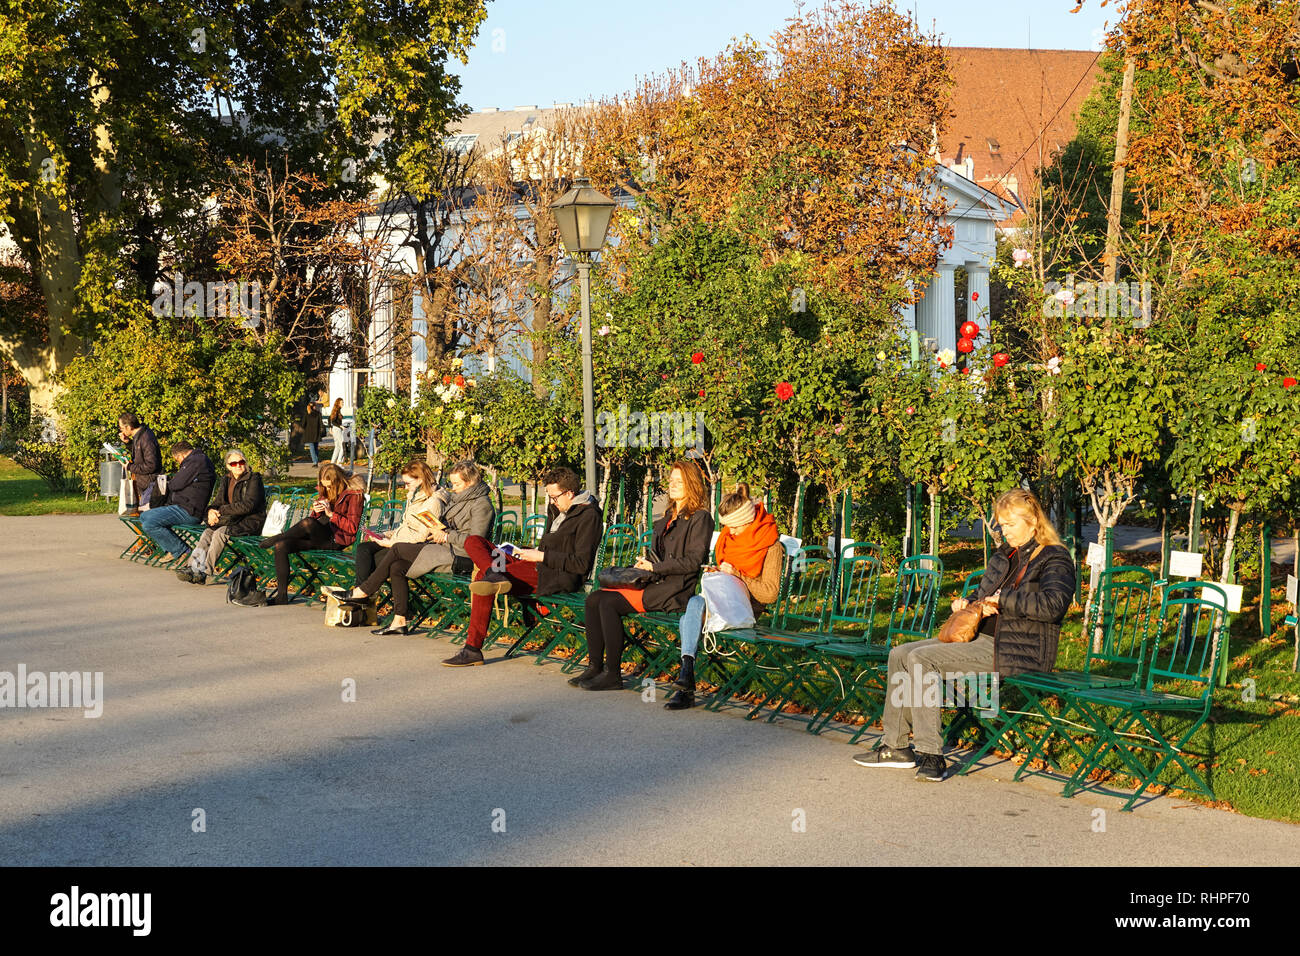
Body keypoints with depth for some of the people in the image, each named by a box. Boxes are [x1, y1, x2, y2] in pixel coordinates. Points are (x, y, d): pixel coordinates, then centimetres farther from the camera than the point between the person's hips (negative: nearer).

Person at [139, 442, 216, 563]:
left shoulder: (196, 460, -12)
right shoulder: (198, 459, 22)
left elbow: (177, 484, -15)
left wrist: (168, 485, 8)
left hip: (189, 511, -11)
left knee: (149, 524, -22)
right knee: (144, 517, 16)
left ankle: (182, 552, -12)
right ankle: (172, 551, 8)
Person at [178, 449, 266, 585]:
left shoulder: (253, 479, -8)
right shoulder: (227, 479, 14)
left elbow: (248, 506, -19)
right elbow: (218, 501, 11)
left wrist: (221, 511, -18)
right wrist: (211, 511, -14)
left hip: (250, 521, -6)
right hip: (233, 519, 6)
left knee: (220, 532, -29)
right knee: (207, 532, -20)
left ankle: (206, 572, -30)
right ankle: (194, 568, -30)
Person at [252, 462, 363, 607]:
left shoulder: (354, 494, -6)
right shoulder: (325, 492, 17)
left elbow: (353, 527, -10)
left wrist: (331, 514, -16)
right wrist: (316, 512, -1)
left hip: (336, 541, -8)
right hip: (319, 539, 8)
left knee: (307, 523, -36)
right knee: (281, 546, -15)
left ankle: (276, 538, -9)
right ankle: (282, 595, -15)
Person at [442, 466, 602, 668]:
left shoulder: (589, 516, -9)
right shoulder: (557, 508, 19)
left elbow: (582, 564, -16)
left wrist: (541, 556, -14)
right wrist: (535, 551, 8)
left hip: (557, 578, -10)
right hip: (539, 567, 10)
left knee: (481, 577, -24)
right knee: (473, 541, -5)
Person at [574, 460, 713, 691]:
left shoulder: (700, 518, -4)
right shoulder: (668, 516, 22)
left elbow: (694, 561, -13)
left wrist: (654, 567, -13)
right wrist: (644, 564, 5)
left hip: (675, 589, -9)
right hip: (654, 582, 9)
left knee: (609, 603, -24)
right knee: (593, 599, -10)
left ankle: (613, 674, -19)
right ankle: (594, 667, -7)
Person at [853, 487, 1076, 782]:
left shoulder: (1055, 559, -8)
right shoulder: (1004, 556, 18)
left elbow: (1052, 605, -27)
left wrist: (1003, 599, -20)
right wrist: (966, 605, 8)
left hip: (1016, 652, -9)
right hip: (981, 637, 9)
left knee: (922, 659, -24)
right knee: (900, 654, 0)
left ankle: (931, 755, -22)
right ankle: (895, 745, 2)